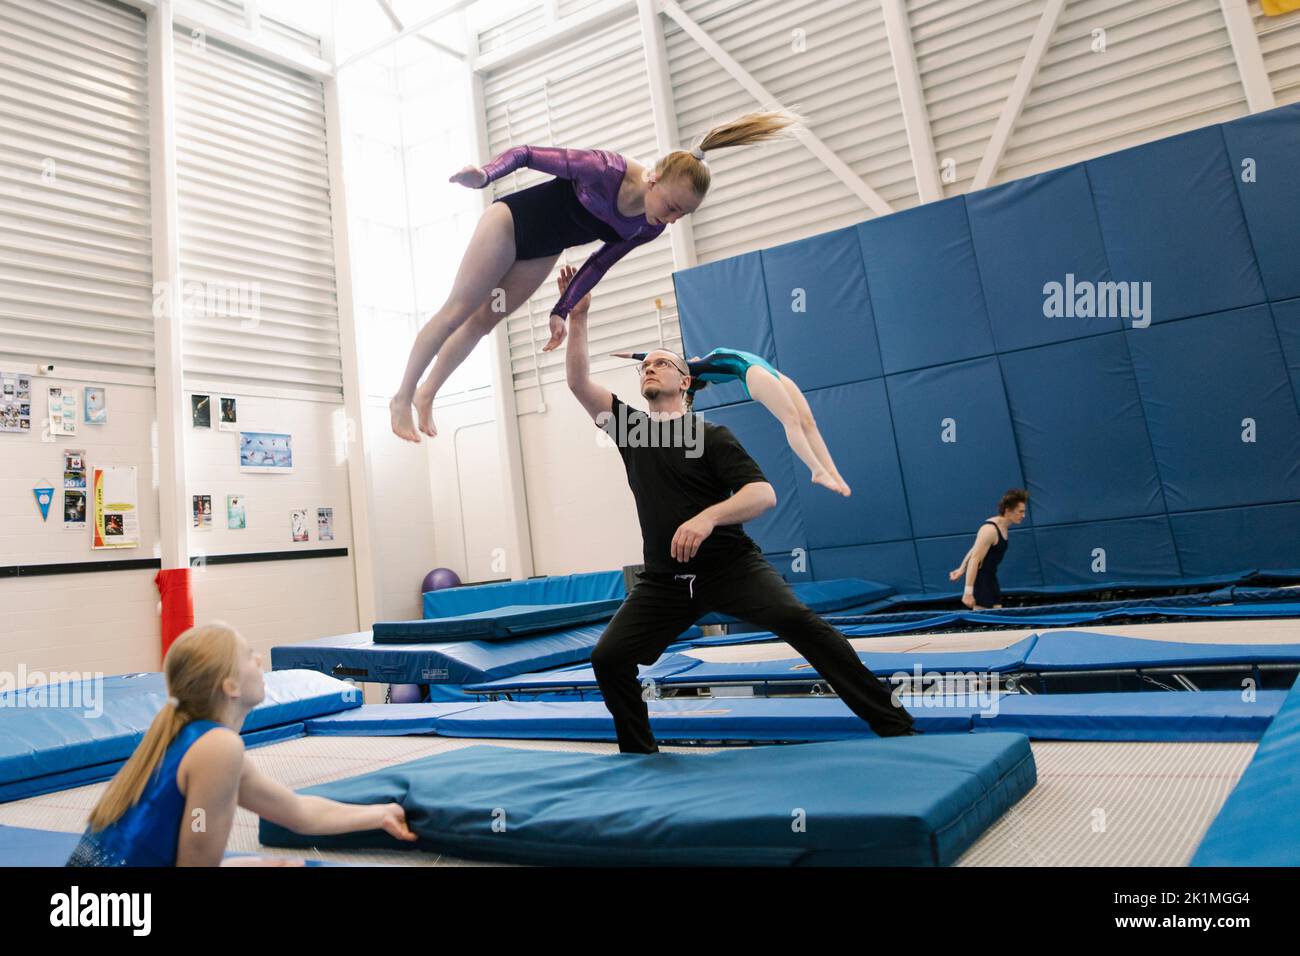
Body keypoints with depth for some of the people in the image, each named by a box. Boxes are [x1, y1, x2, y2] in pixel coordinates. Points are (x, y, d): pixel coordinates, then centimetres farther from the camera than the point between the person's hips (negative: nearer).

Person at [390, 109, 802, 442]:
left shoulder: (649, 228, -14)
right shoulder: (606, 169, -33)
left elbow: (599, 262, 1)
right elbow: (527, 153, -25)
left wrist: (561, 311, 1)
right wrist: (485, 174, -42)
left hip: (542, 253, 6)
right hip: (509, 223, -5)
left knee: (483, 322, 11)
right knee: (457, 311, 0)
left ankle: (426, 395, 26)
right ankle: (402, 396, 13)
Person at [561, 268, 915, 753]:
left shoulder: (711, 435, -1)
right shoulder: (629, 429, 11)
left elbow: (763, 493, -12)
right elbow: (578, 382, 5)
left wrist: (708, 516, -29)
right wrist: (577, 319, -4)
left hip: (731, 566, -4)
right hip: (663, 580, 4)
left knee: (795, 619, -24)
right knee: (607, 658, -8)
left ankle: (894, 724, -15)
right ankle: (639, 755, 12)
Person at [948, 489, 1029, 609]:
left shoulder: (1003, 527, 8)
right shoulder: (990, 530, -22)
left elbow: (975, 549, 16)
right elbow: (974, 560, -26)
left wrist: (961, 569, 21)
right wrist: (968, 591, -28)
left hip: (989, 577, 10)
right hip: (979, 578, -10)